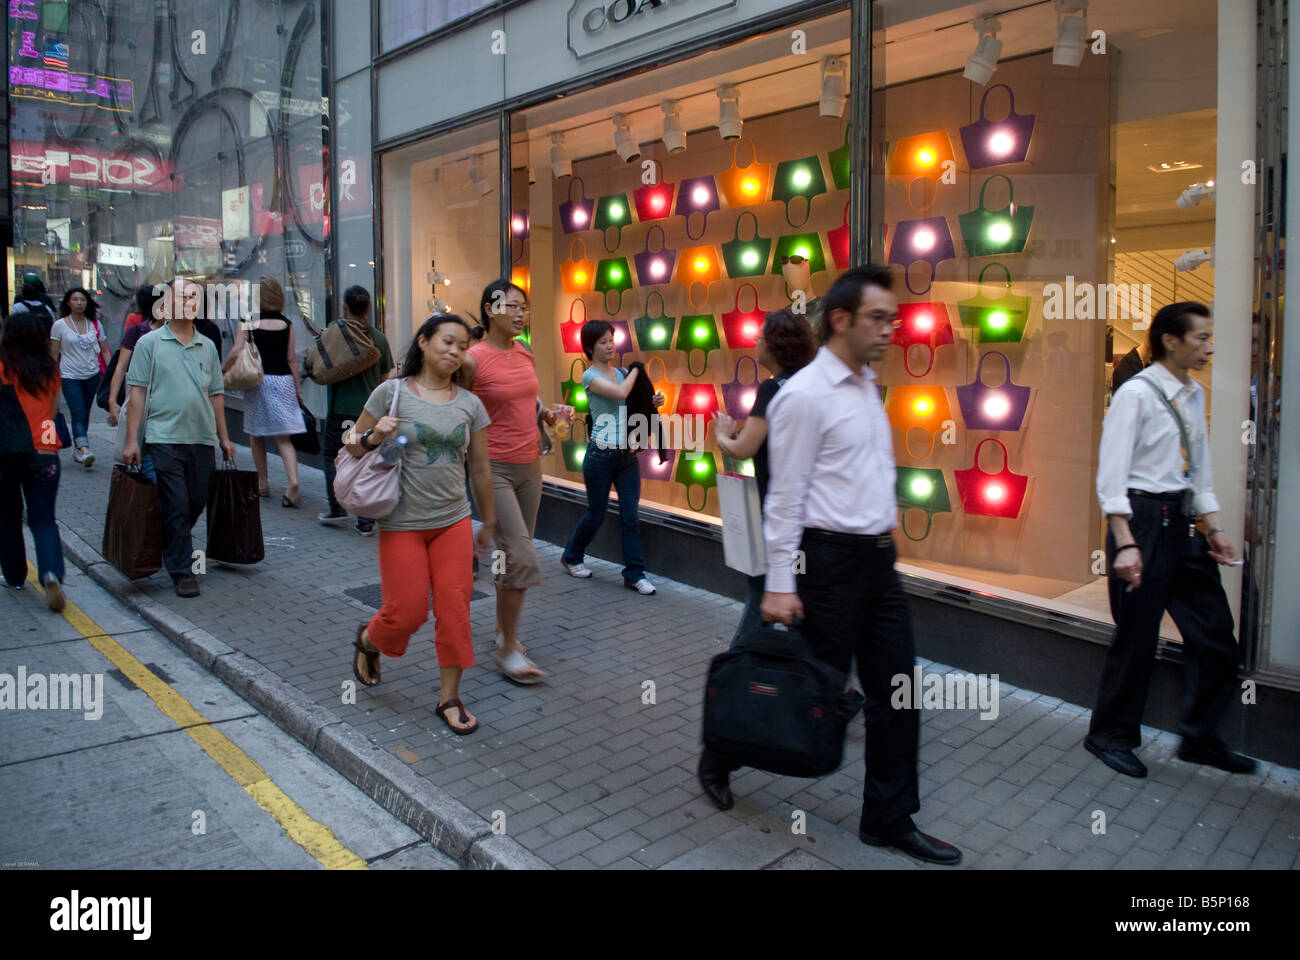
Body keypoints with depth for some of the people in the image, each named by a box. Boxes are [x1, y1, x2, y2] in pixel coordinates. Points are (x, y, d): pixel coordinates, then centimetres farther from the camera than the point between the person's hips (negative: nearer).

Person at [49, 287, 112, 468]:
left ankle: (76, 448, 23)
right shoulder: (59, 325, -1)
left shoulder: (95, 324, 7)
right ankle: (84, 450, -28)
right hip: (70, 377, -3)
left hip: (92, 376, 3)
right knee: (78, 415, -15)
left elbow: (105, 351, 10)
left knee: (85, 415, 10)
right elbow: (54, 354, 1)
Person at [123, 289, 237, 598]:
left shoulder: (207, 346, 14)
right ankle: (181, 571, 6)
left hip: (202, 438, 4)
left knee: (197, 503, 9)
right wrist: (132, 440, -8)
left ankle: (172, 546, 34)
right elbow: (138, 392, -2)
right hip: (163, 438, -4)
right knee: (175, 507, -3)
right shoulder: (149, 343, 2)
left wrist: (224, 437, 14)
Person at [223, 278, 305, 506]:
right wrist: (298, 389, 8)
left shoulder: (247, 324, -5)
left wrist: (223, 371, 4)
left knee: (256, 434, 16)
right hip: (283, 381, 2)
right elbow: (292, 359, 3)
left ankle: (263, 483, 23)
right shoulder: (286, 325, 2)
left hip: (258, 381, -2)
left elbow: (236, 353, -13)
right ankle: (293, 481, -16)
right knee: (283, 437, 4)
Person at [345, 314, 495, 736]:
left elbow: (480, 468, 10)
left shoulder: (470, 404, 3)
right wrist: (373, 437, -20)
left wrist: (488, 522, 14)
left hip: (454, 522, 3)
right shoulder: (392, 392, -6)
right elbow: (354, 445, 2)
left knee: (455, 609, 1)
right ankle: (368, 639, 36)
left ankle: (450, 698, 16)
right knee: (408, 611, 0)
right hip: (402, 524, -3)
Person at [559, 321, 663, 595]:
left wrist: (653, 402, -2)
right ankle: (571, 557, 33)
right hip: (601, 456, -5)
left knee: (631, 516, 2)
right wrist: (636, 368, -9)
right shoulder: (590, 376, -8)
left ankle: (634, 574, 9)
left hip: (628, 455, 5)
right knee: (596, 515, 8)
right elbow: (620, 393, -24)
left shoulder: (621, 372, 11)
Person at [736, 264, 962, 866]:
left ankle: (890, 820, 26)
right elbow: (785, 496, -16)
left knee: (896, 692, 11)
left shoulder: (868, 385, 13)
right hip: (830, 559, -8)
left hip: (878, 557, 8)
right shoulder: (805, 395, -14)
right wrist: (780, 585, -17)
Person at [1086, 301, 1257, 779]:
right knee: (1136, 636, 2)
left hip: (1183, 521, 8)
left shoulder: (1194, 396, 12)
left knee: (1215, 633, 10)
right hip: (1144, 519, -8)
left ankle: (1200, 738, 27)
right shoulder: (1136, 394, -12)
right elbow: (1111, 475, -17)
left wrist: (1214, 527, 12)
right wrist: (1125, 543, -22)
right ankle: (1111, 736, 20)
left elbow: (1200, 470, 19)